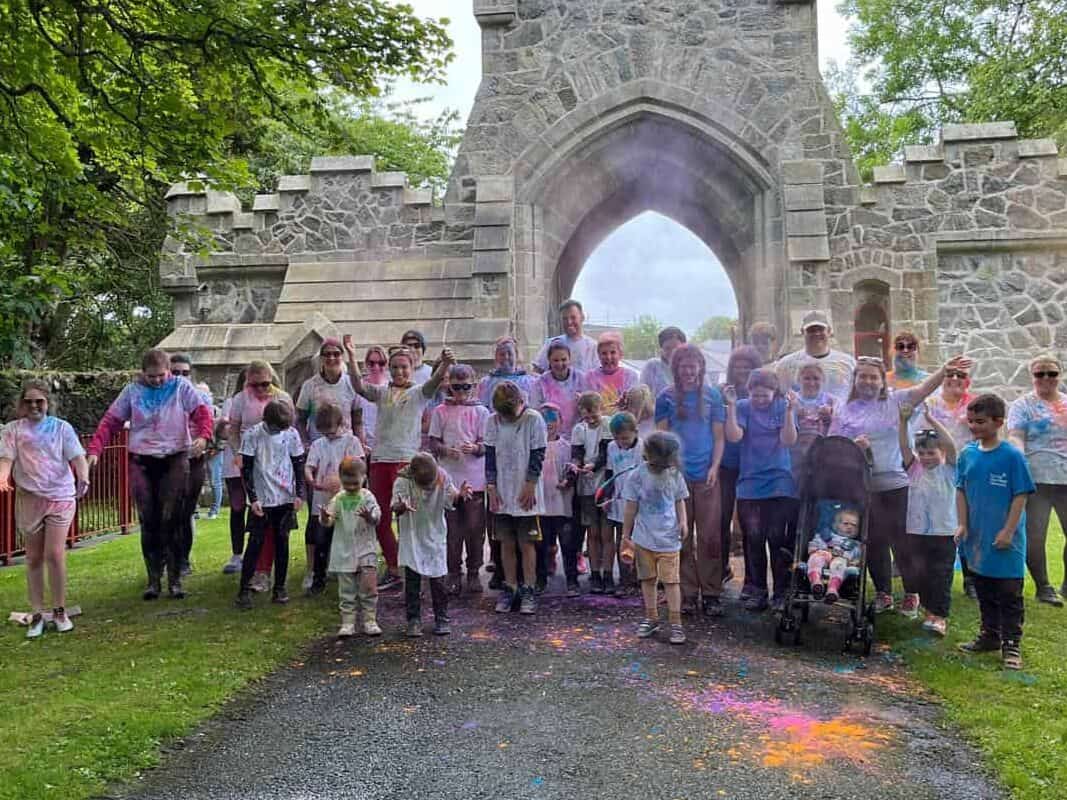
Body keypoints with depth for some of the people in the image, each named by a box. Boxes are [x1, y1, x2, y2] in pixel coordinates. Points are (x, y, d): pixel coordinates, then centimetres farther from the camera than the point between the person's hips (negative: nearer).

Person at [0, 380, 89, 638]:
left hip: (60, 497, -1)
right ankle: (37, 615, 18)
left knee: (54, 554, -8)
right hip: (28, 499, 2)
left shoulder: (61, 427, 3)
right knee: (34, 558, 8)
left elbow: (77, 457, -5)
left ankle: (59, 611, 8)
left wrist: (83, 480, -24)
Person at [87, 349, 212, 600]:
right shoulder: (132, 391, 6)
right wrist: (95, 449, -8)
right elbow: (110, 421, 5)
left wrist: (202, 436, -28)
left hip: (175, 461, -2)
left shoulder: (181, 387, 2)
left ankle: (175, 579, 6)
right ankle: (154, 579, 14)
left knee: (171, 520, -3)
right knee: (148, 522, 4)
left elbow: (202, 411, -8)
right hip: (142, 462, 2)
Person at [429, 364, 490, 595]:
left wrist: (475, 448, -21)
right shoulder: (441, 412, 5)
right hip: (448, 478, 0)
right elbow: (433, 443, 5)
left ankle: (474, 572, 18)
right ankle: (454, 573, 16)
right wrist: (445, 450, -15)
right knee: (452, 529, 5)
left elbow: (486, 445, 1)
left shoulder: (481, 411, 4)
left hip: (475, 479, 0)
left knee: (475, 529, 4)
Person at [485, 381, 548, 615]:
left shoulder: (533, 419, -6)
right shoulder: (493, 421, 3)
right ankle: (509, 588, 18)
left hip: (525, 493, -3)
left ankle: (528, 591, 10)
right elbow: (490, 455, 5)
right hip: (502, 494, 3)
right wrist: (491, 487, -1)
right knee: (506, 543, 8)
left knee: (526, 543, 1)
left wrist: (530, 485, -9)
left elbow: (538, 455, -5)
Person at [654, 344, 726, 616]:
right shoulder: (666, 397, 5)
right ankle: (687, 594, 13)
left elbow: (719, 436, 7)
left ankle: (711, 594, 10)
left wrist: (714, 468, -5)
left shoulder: (712, 395, 7)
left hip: (706, 475, 0)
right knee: (682, 537, 4)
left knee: (709, 537, 1)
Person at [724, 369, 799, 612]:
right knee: (754, 540, 6)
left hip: (780, 484, -1)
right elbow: (734, 436, -11)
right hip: (750, 485, 2)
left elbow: (789, 440, -10)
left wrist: (789, 410, -20)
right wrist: (731, 406, -17)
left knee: (777, 539, -1)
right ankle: (758, 591, 18)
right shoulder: (743, 407, 2)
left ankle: (781, 593, 11)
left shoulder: (783, 406, 0)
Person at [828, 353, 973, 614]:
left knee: (902, 541, 6)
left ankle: (912, 593, 23)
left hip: (895, 485, -2)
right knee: (874, 542, 12)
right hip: (862, 488, 2)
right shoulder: (845, 410, 7)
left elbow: (923, 389, -12)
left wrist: (944, 371, -28)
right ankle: (883, 593, 26)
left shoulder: (895, 402, 3)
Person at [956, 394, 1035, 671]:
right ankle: (990, 635, 30)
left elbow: (1021, 496, -11)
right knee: (984, 591, 17)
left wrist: (1008, 531, -14)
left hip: (1005, 541, -5)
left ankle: (1011, 644, 11)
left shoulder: (1012, 456, -12)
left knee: (1009, 594, 2)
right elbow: (961, 491, 8)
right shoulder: (968, 454, 2)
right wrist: (963, 525, 1)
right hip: (978, 537, 5)